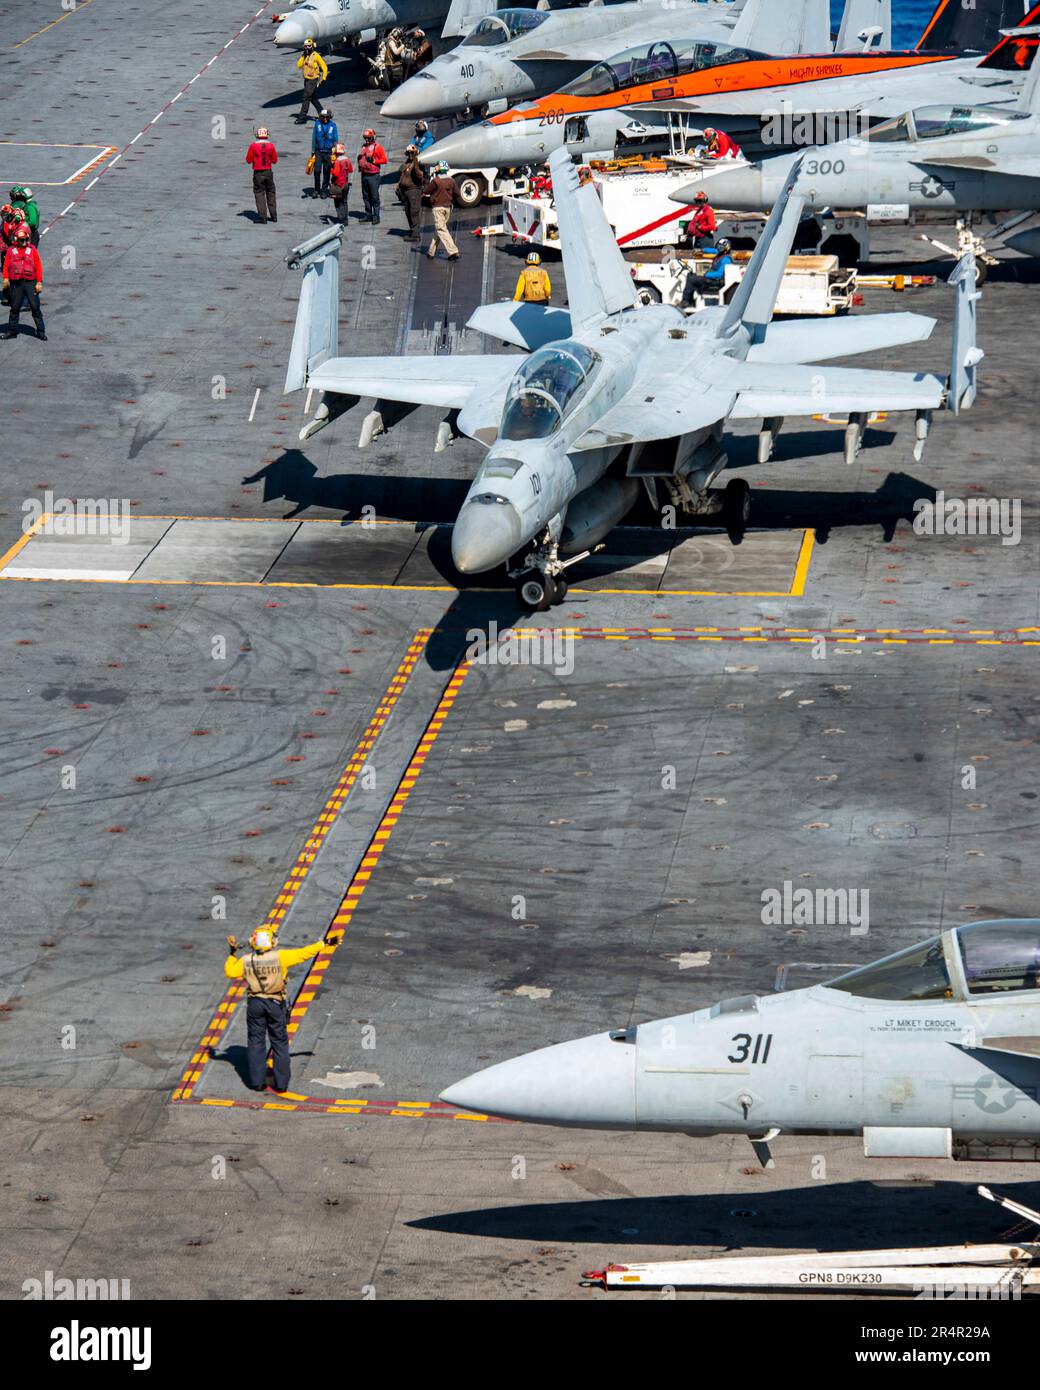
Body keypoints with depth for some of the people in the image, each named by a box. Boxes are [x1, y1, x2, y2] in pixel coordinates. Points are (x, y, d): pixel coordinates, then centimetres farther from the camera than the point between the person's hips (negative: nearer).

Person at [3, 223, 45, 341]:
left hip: (30, 283, -1)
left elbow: (38, 267, 2)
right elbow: (6, 265, 5)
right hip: (16, 283, 1)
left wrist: (39, 282, -4)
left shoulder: (32, 250, 3)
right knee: (15, 308, 9)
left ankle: (41, 331, 3)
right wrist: (6, 278, -9)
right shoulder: (11, 251, 7)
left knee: (35, 307, -2)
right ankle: (12, 331, 18)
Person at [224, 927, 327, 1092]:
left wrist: (232, 953, 18)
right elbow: (305, 953, -8)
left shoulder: (246, 961, -6)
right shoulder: (280, 957, -12)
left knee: (256, 1043, 11)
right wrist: (323, 943, 3)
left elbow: (229, 972, 8)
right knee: (280, 1043, 8)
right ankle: (281, 1083, 9)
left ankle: (257, 1082, 11)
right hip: (275, 1004, -2)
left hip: (255, 1004, 2)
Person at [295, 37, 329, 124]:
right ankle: (321, 113, 27)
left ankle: (302, 117, -7)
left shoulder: (316, 56, -13)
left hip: (313, 80, -8)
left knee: (306, 98, -9)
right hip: (306, 79, 8)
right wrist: (303, 56, -9)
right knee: (313, 98, 16)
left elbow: (324, 67, -9)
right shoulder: (305, 55, 8)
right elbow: (299, 65, 1)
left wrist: (323, 78, -9)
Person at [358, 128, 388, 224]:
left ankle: (376, 218, -3)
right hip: (364, 175, 7)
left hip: (373, 175, -7)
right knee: (366, 197, 13)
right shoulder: (364, 146, 14)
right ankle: (368, 216, 22)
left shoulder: (377, 147, -8)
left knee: (374, 197, -5)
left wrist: (373, 160, -19)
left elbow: (384, 160, -11)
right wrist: (359, 159, 7)